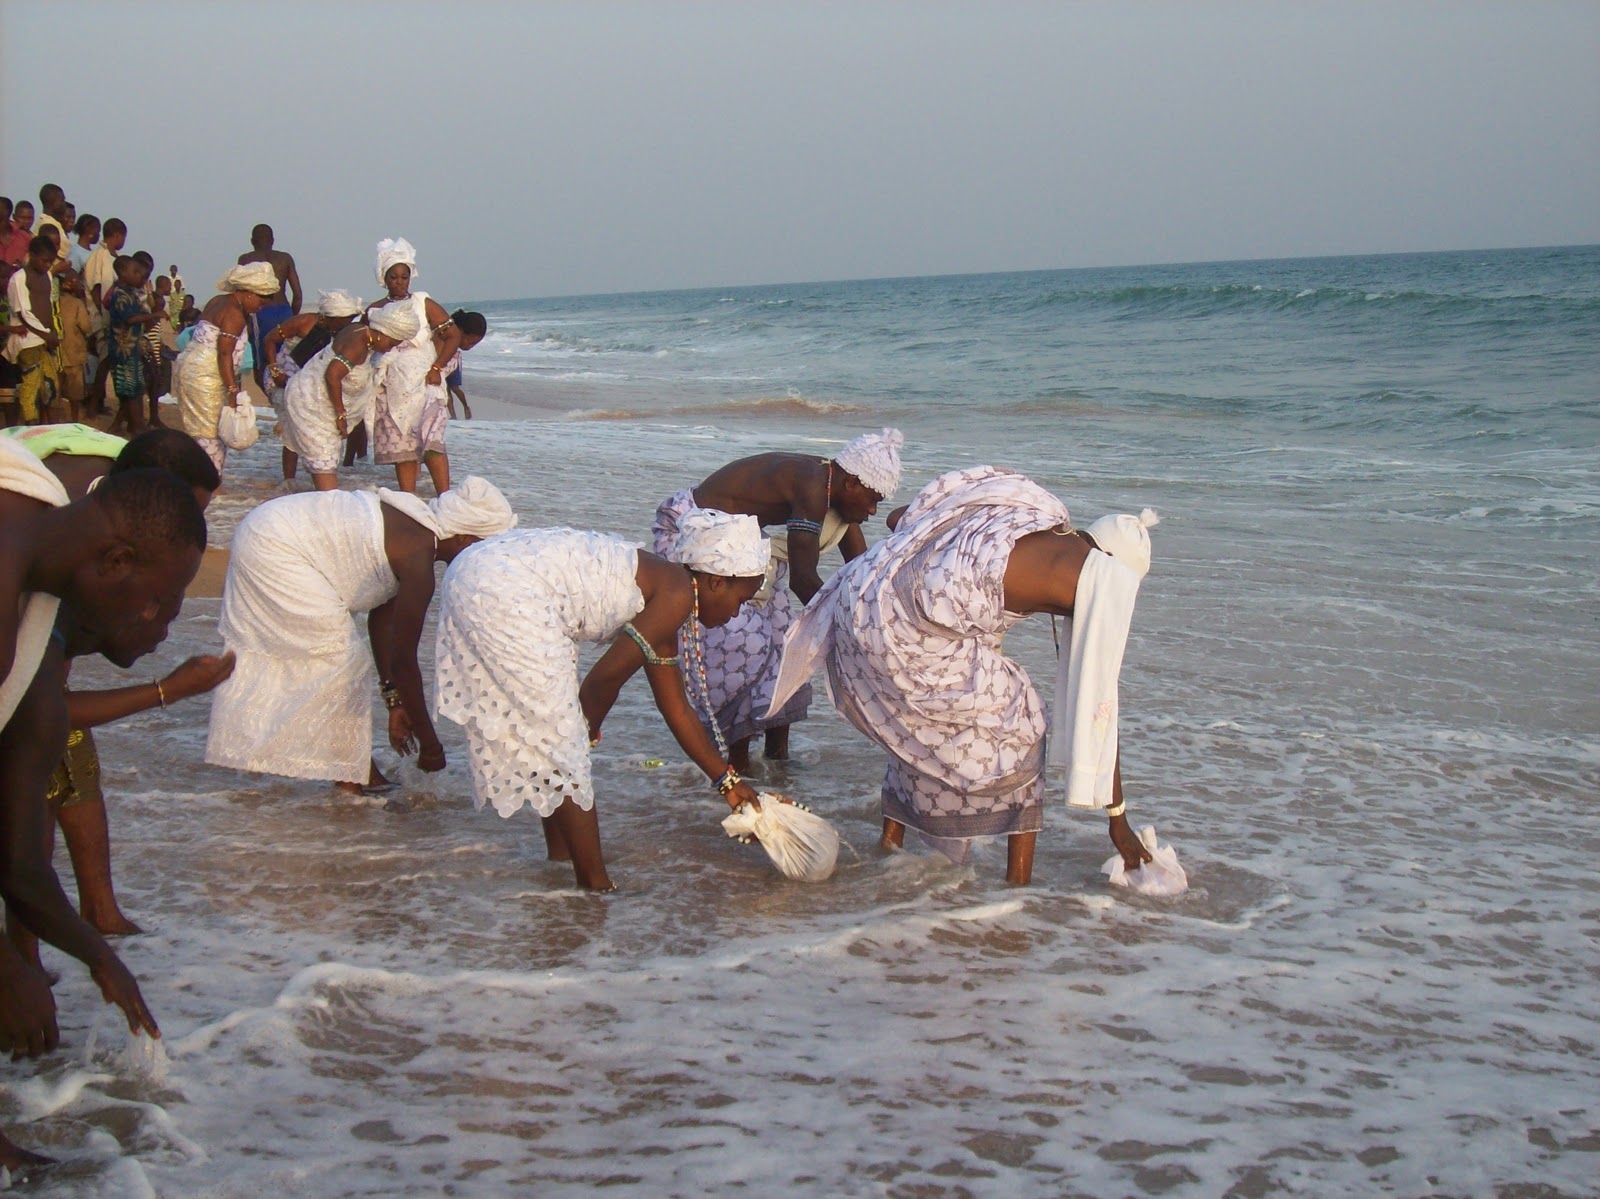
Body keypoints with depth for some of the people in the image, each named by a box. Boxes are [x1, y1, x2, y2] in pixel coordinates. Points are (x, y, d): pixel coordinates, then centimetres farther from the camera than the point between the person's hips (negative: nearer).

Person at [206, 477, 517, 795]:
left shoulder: (414, 530, 5)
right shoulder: (418, 557, -22)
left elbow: (381, 618, 12)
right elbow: (403, 660, -20)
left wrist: (394, 700, 15)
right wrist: (430, 744, -11)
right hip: (277, 553, -10)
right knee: (340, 662, -3)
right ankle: (352, 772, 8)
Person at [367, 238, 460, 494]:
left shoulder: (424, 304, 1)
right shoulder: (374, 311, 10)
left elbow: (454, 336, 0)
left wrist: (436, 368, -8)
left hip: (424, 383, -3)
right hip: (391, 389, 3)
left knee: (431, 443, -17)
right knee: (401, 448, 2)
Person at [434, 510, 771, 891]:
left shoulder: (659, 602, 22)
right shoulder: (677, 595, -7)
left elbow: (677, 709, 27)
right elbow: (607, 676, -7)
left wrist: (728, 781, 31)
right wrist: (589, 727, 13)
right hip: (508, 593, -10)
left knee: (543, 731, 22)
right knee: (562, 743, -2)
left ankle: (561, 850, 36)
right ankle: (595, 886, 6)